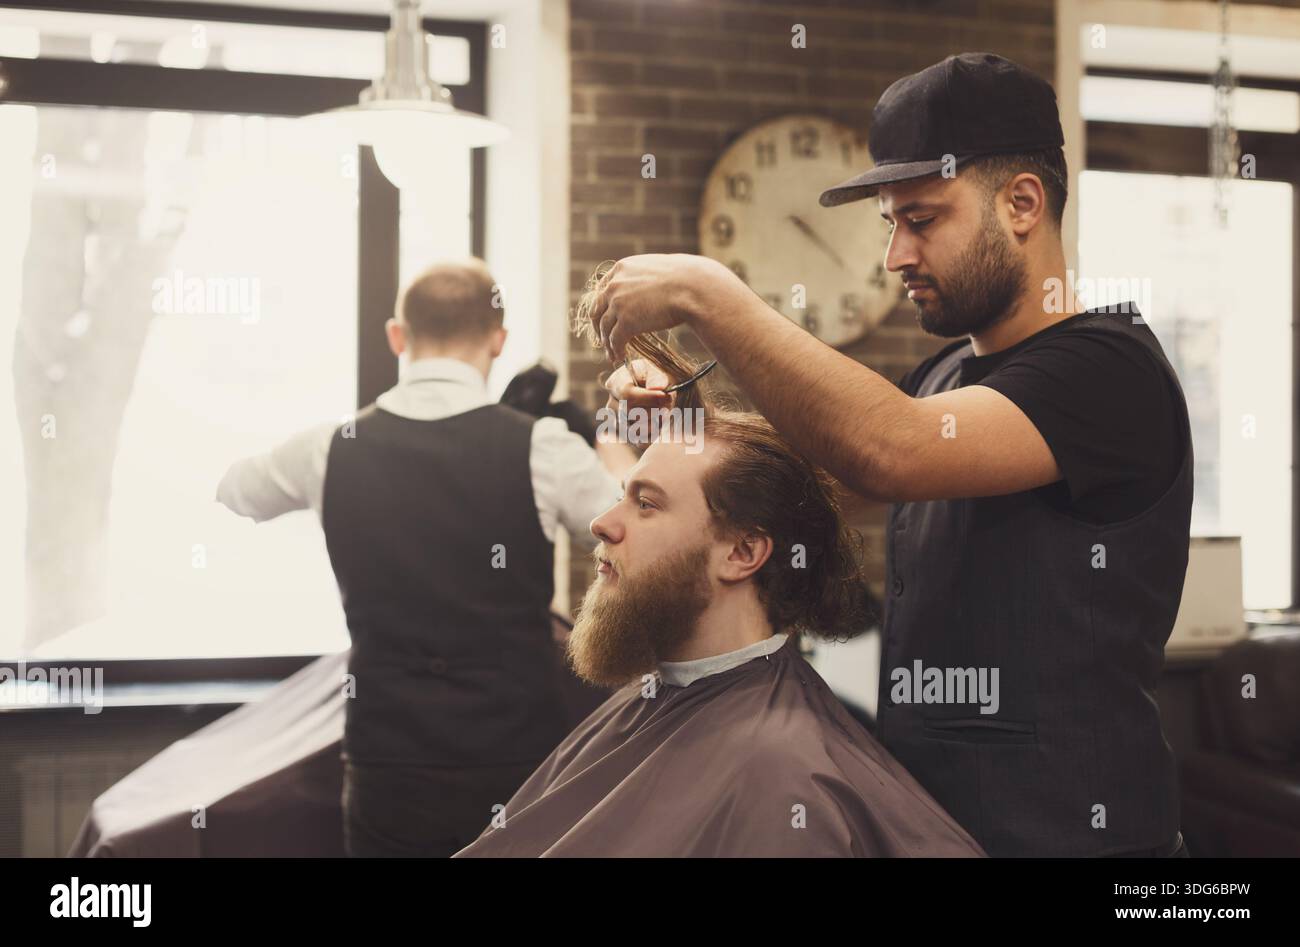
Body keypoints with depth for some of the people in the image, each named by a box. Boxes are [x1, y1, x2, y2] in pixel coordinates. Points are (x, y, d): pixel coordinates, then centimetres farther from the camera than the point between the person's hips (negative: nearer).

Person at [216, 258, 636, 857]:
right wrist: (606, 438, 18)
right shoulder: (540, 449, -11)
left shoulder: (332, 450, -2)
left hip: (389, 766, 2)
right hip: (518, 760, -1)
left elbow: (231, 493, 20)